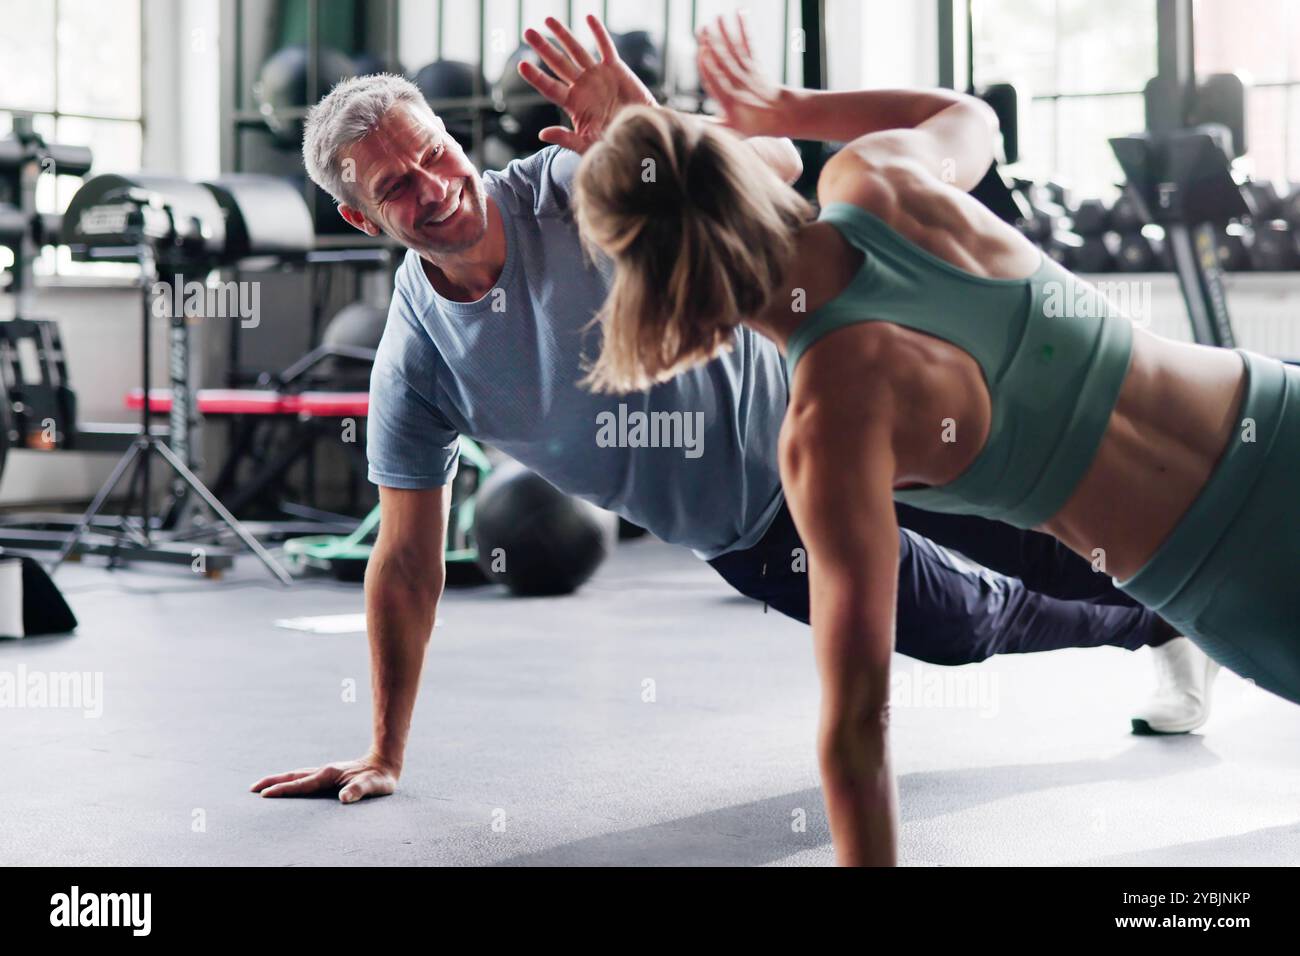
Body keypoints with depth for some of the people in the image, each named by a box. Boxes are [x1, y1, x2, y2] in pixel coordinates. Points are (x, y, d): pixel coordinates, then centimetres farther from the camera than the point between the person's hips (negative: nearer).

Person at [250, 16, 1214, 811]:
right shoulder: (413, 364, -15)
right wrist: (383, 755, -5)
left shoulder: (579, 185, -21)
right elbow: (408, 563, -7)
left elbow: (776, 163, -25)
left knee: (1035, 541, 2)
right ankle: (1157, 626, 42)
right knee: (966, 626, 12)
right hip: (752, 535, 2)